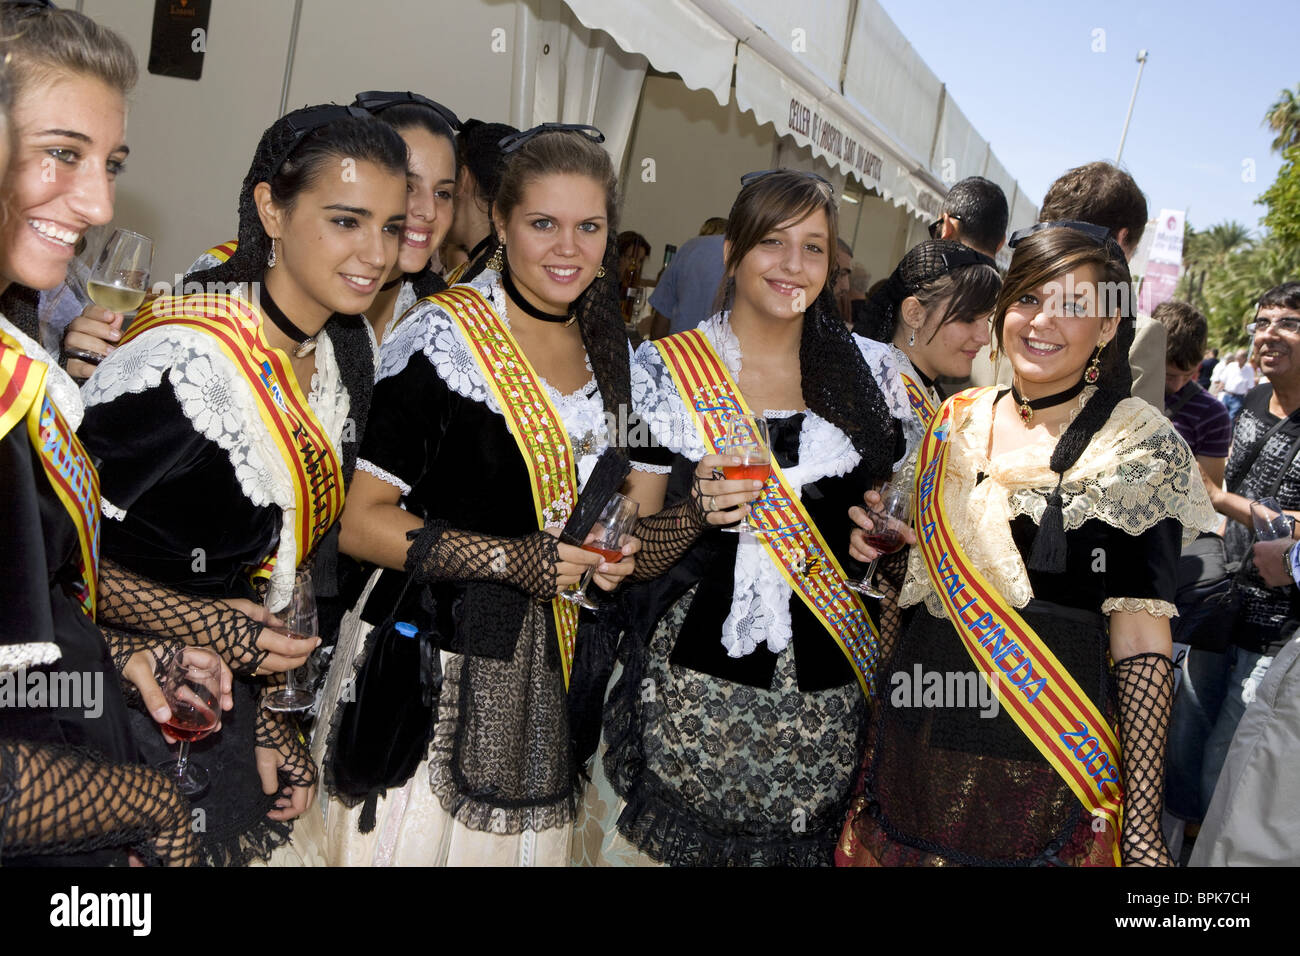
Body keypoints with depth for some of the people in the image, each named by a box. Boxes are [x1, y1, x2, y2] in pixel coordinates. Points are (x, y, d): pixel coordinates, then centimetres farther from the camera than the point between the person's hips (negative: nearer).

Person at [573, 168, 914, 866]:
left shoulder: (871, 370, 3)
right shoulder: (666, 370, -3)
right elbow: (634, 556, -1)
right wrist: (698, 511, -20)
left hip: (824, 697, 2)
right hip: (693, 695, -1)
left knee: (802, 843, 9)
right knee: (667, 842, 5)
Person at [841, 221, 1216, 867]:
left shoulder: (1138, 448, -9)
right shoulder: (958, 420, 5)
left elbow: (1140, 637, -13)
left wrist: (1141, 824, -15)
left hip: (1042, 765, -4)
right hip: (911, 743, 5)